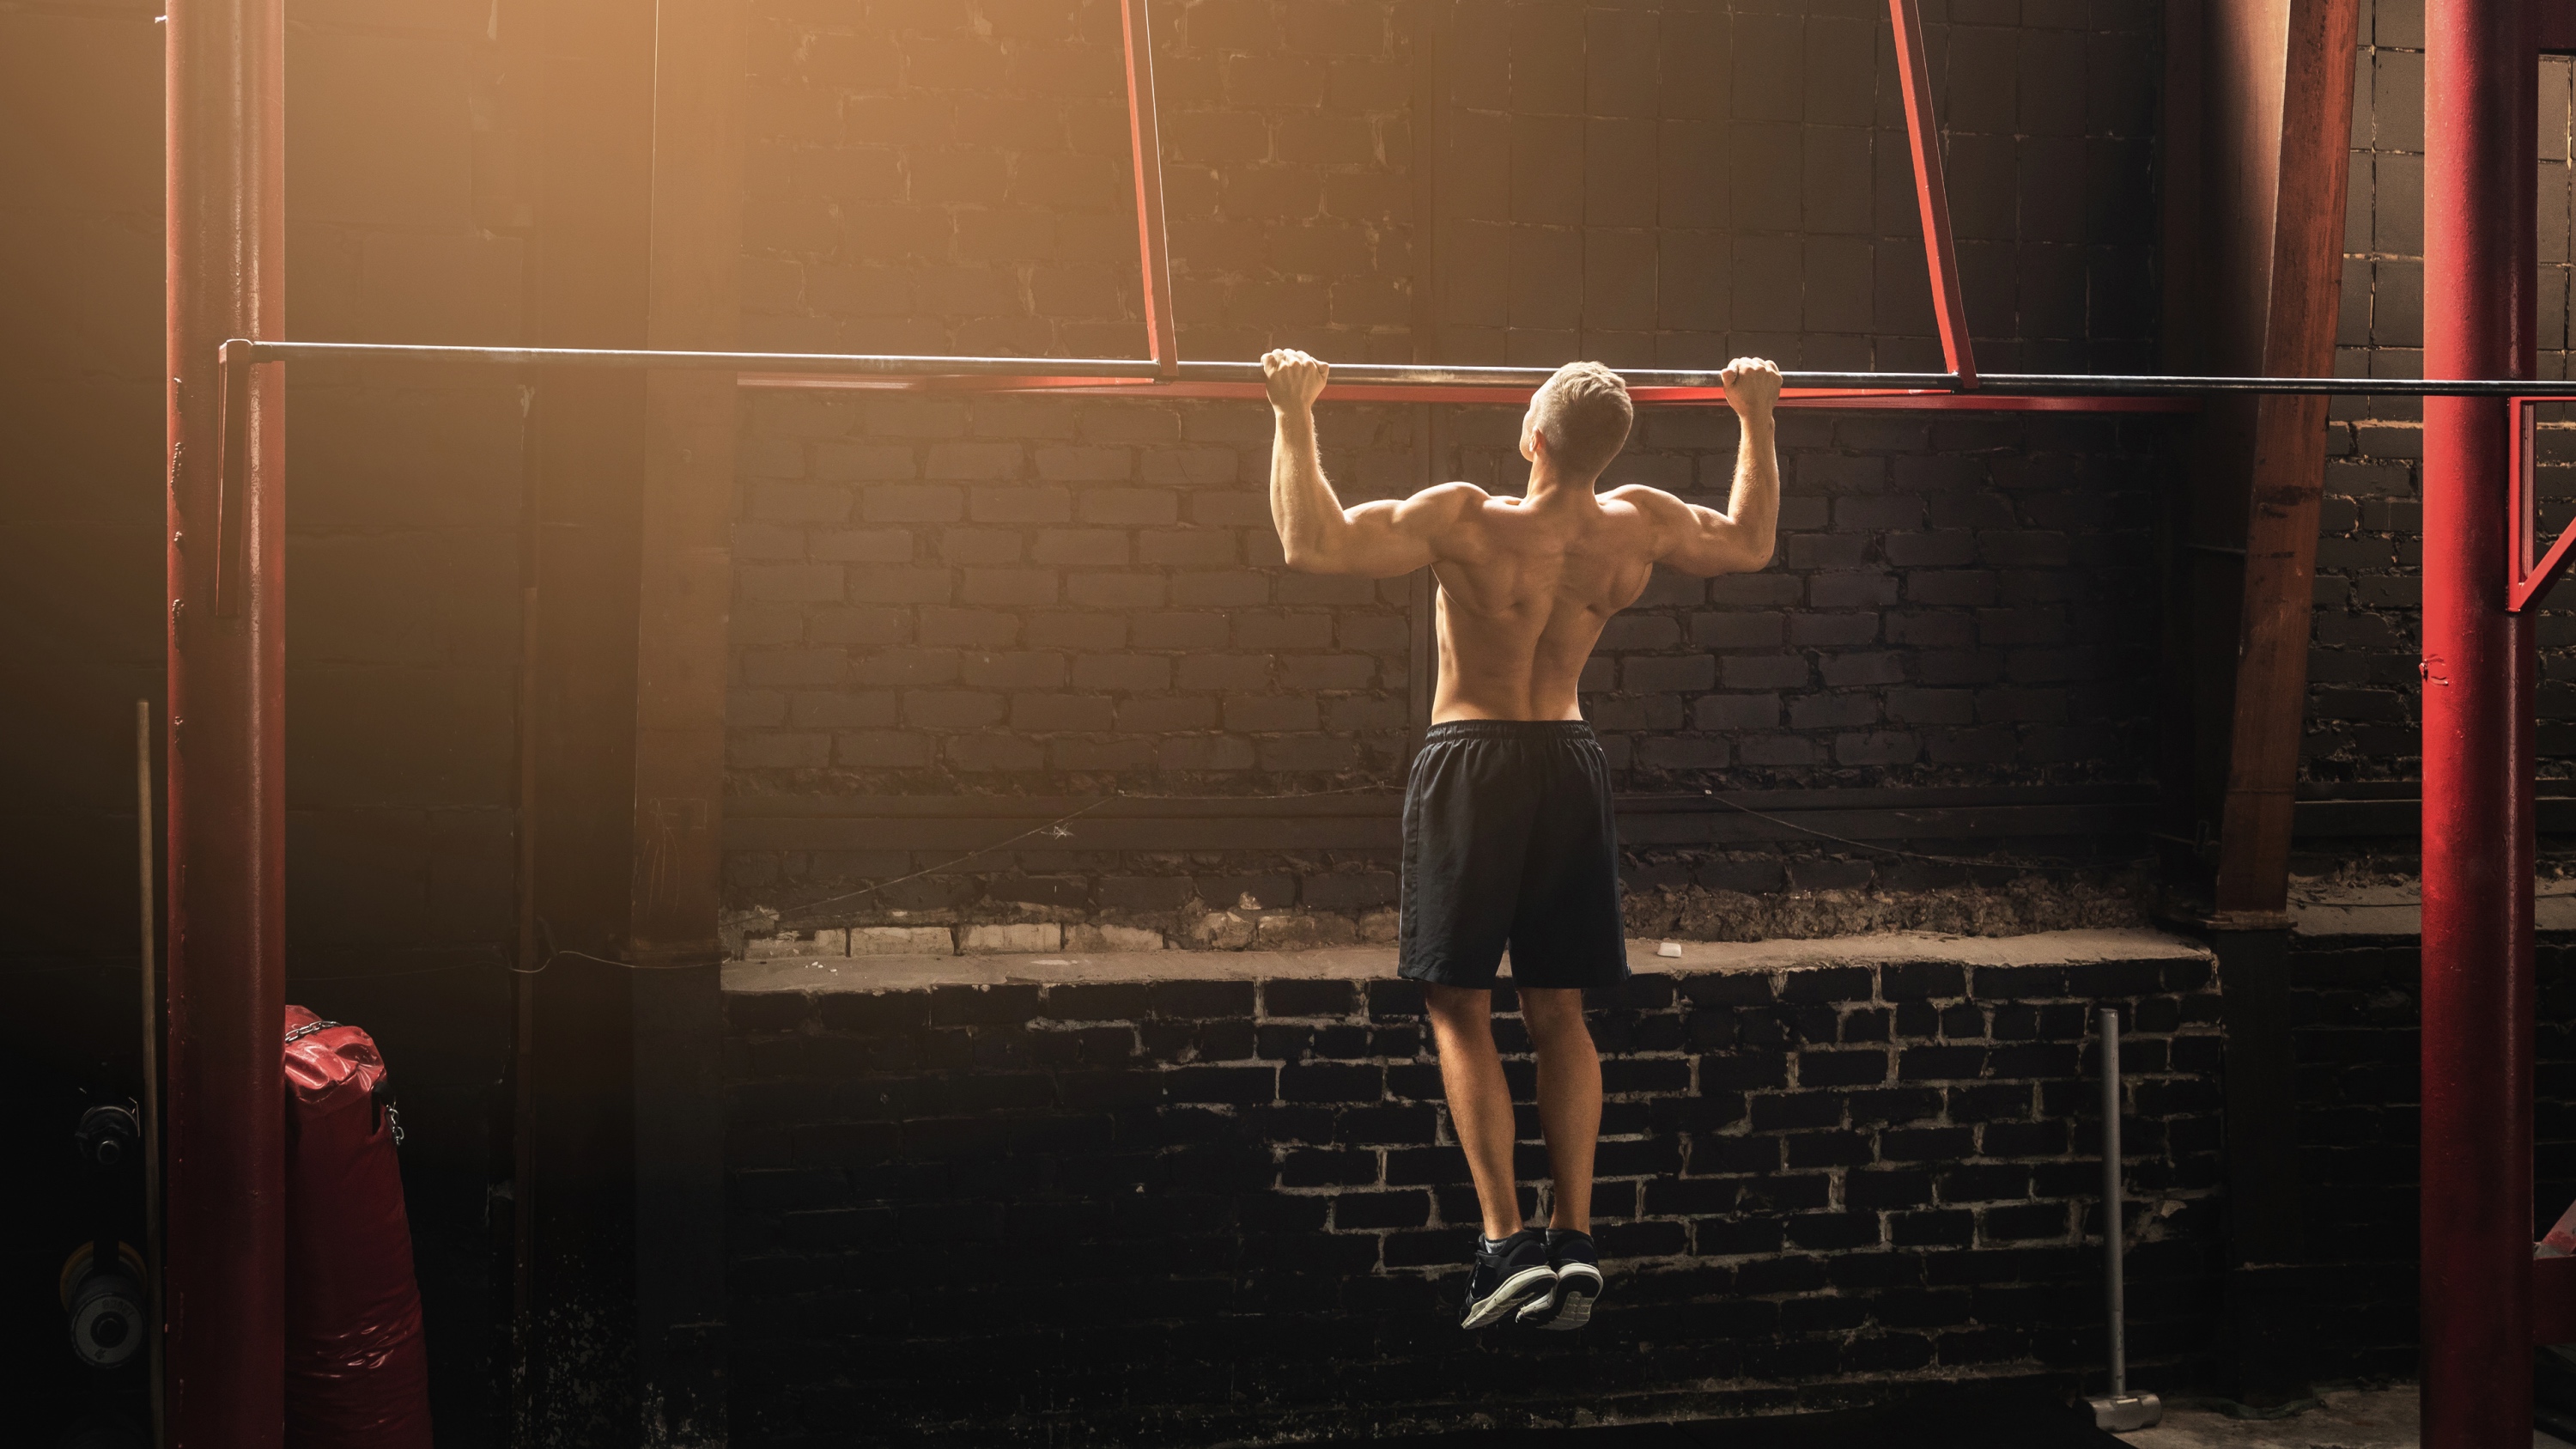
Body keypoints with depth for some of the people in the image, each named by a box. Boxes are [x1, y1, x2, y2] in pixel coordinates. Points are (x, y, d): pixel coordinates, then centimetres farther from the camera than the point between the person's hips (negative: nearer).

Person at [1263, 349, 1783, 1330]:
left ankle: (1506, 1239, -5)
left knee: (1460, 1010, 3)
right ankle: (1574, 1240, 7)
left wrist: (1295, 415, -13)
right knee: (1558, 1016, 11)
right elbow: (1749, 544, 15)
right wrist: (1756, 416, 25)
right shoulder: (1639, 527, -4)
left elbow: (1311, 542, -22)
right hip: (1571, 766, 4)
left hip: (1471, 765, -4)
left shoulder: (1467, 523, -19)